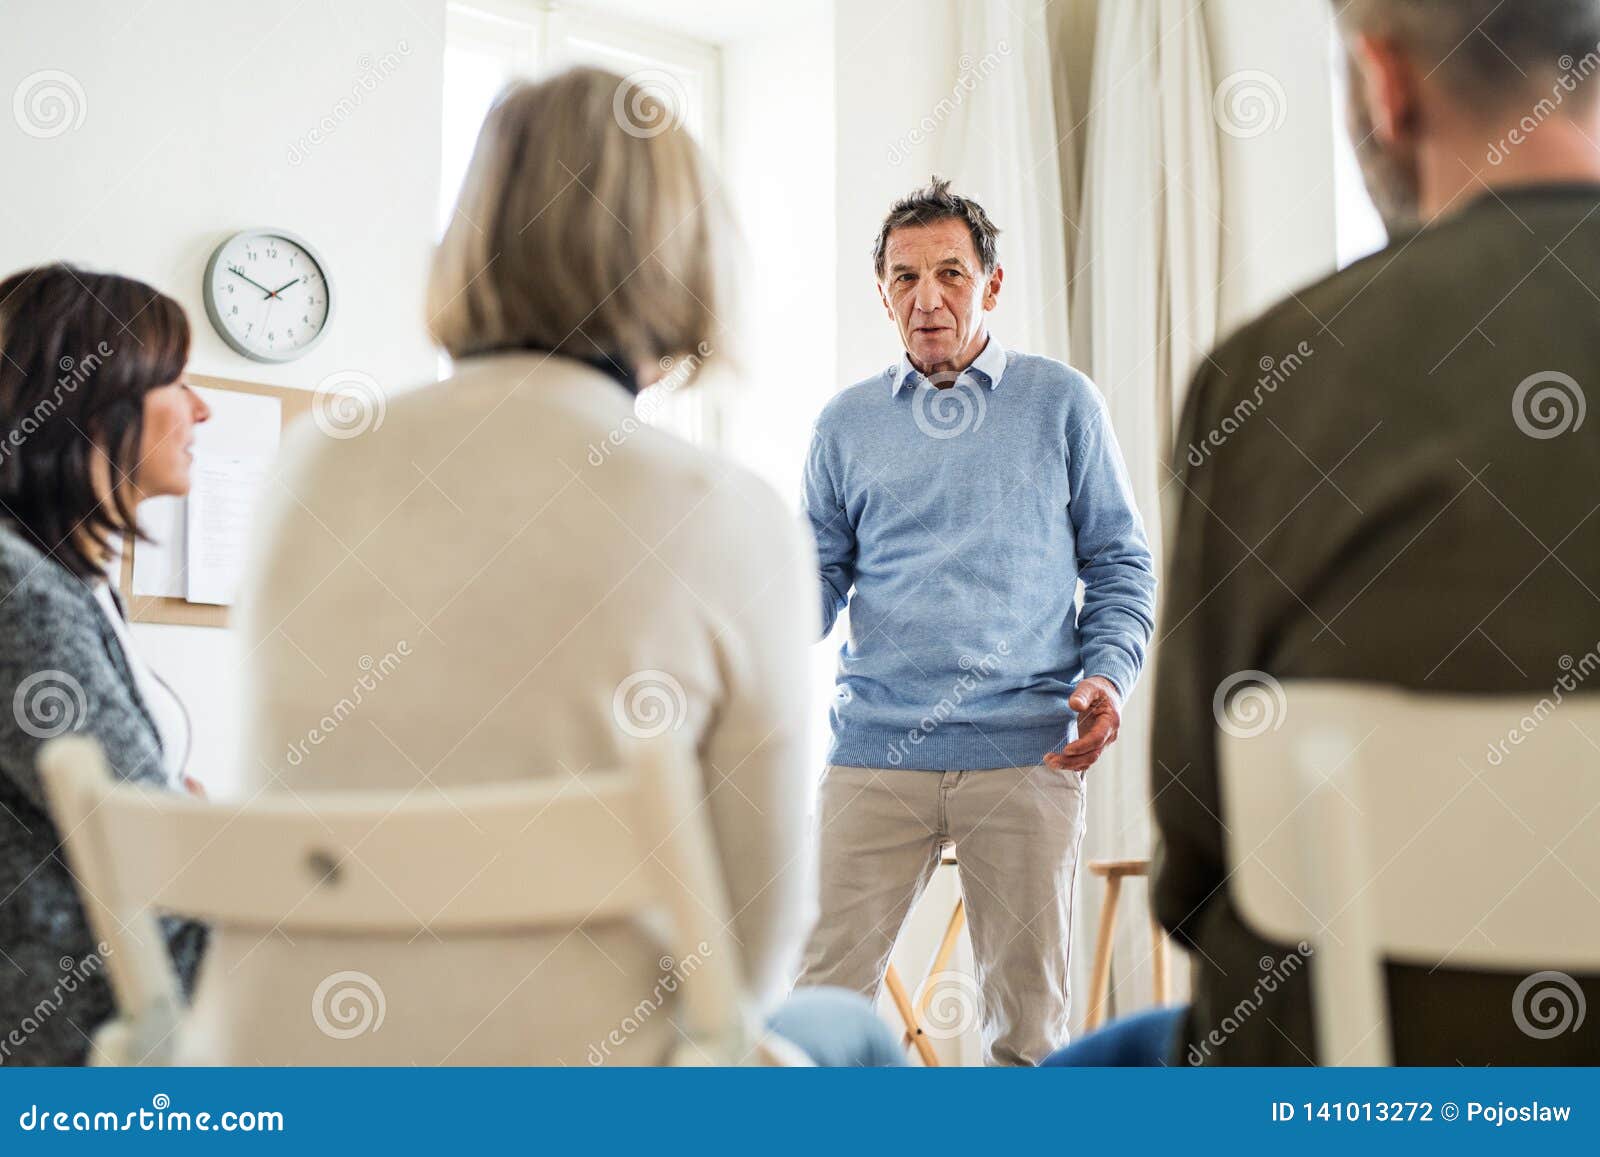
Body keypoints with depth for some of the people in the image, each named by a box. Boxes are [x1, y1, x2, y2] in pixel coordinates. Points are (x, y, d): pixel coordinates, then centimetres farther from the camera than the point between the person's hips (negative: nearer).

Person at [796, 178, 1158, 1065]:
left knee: (1029, 1014, 7)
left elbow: (1121, 563, 8)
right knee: (823, 992, -1)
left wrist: (1108, 673, -9)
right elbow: (821, 576, 12)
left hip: (1026, 749, -1)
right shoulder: (846, 422, 11)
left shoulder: (1062, 403, 7)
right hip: (875, 747, 1)